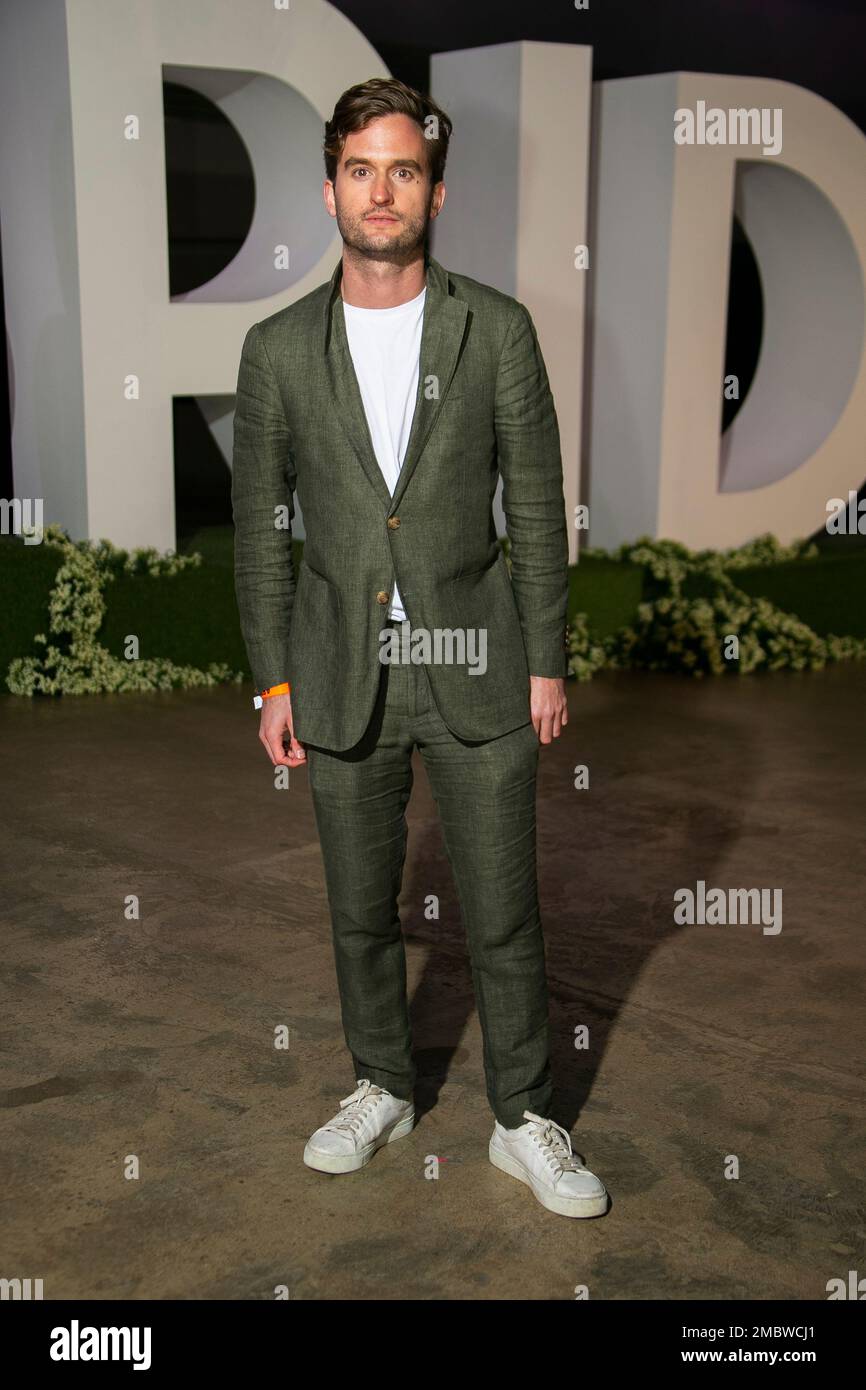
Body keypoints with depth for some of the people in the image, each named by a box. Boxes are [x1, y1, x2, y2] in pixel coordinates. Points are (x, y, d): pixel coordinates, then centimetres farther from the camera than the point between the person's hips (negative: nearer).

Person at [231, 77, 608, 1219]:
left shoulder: (498, 330, -1)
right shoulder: (279, 349, 1)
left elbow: (537, 508, 0)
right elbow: (261, 525, 5)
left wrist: (547, 664, -2)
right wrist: (272, 682, 2)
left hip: (474, 669, -1)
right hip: (343, 677, 2)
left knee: (504, 916, 5)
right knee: (361, 910, 14)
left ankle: (524, 1122, 24)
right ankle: (382, 1089, 36)